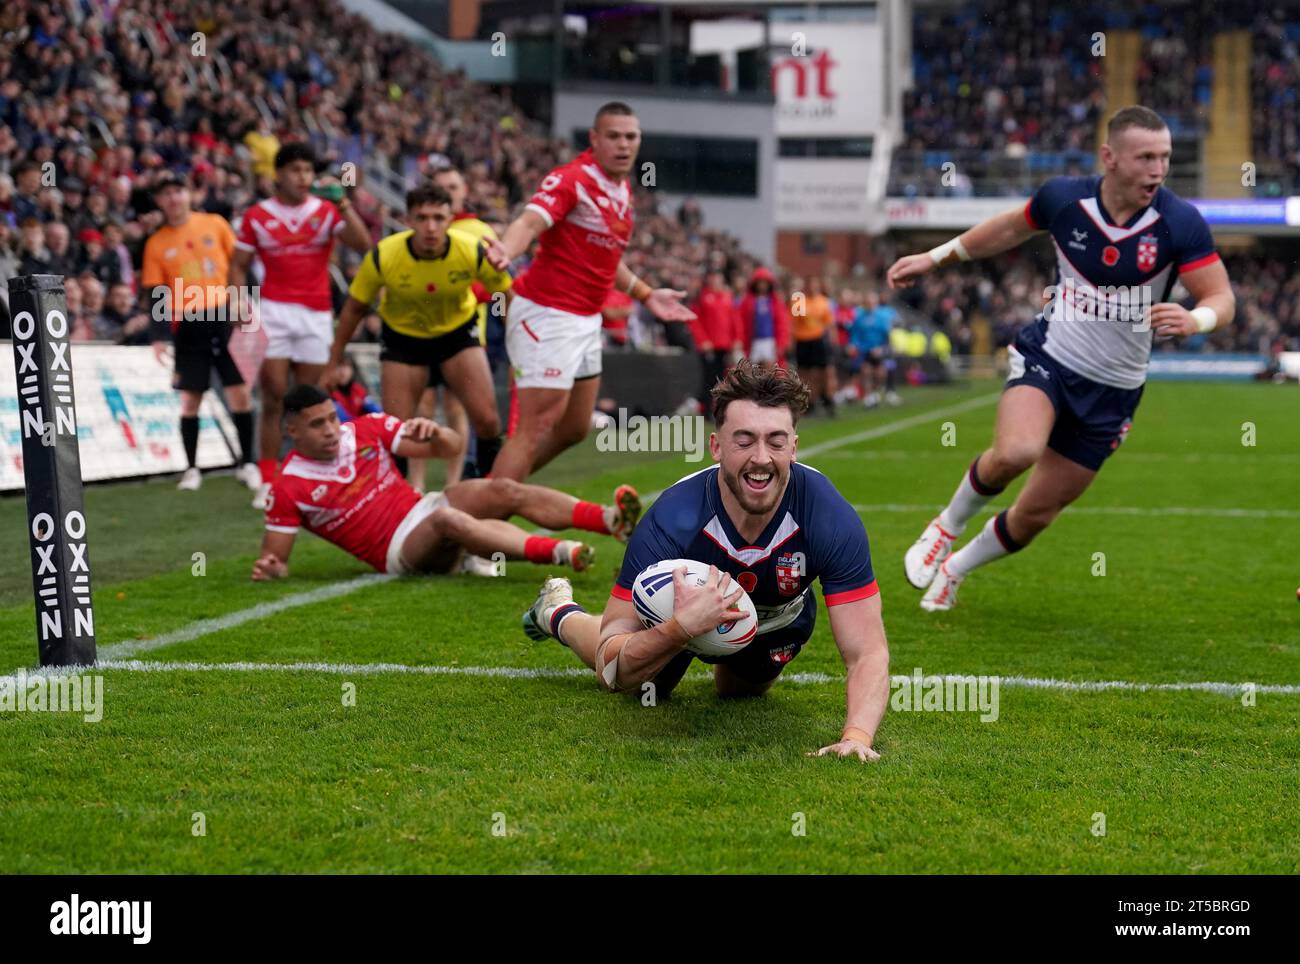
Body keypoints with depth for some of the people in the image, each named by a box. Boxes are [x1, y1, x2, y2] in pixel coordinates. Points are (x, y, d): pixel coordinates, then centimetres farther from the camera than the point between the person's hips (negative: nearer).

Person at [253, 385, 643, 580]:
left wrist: (434, 432, -20)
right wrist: (270, 568, -26)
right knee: (446, 520, -37)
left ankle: (610, 519, -38)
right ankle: (555, 553, -59)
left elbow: (447, 447, 4)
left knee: (502, 491, -21)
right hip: (398, 551, -5)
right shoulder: (290, 487, -7)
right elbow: (275, 554, -2)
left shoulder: (367, 430, 4)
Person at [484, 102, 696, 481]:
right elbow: (529, 223, -33)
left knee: (575, 429, 15)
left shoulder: (623, 190, 12)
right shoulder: (571, 179, -16)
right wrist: (505, 251, -53)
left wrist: (646, 294, 26)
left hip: (586, 320, 9)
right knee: (536, 429, -13)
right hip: (548, 316, -9)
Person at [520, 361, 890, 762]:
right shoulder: (670, 521, -42)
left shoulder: (833, 520, -40)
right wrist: (681, 628, -59)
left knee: (740, 691, 33)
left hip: (779, 620, 2)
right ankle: (559, 612, 55)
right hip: (678, 610, -2)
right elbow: (614, 665, -39)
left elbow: (868, 653, -39)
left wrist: (857, 735, -58)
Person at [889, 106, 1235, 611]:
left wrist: (1193, 319, -35)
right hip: (1048, 356, -1)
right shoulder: (1063, 197, -10)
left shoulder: (1180, 222, -15)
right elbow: (1011, 229, 11)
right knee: (1016, 451, -32)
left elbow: (1222, 298, -11)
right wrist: (935, 258, 16)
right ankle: (947, 526, -1)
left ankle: (954, 568, 36)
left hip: (1113, 388, 1)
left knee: (1037, 512, 7)